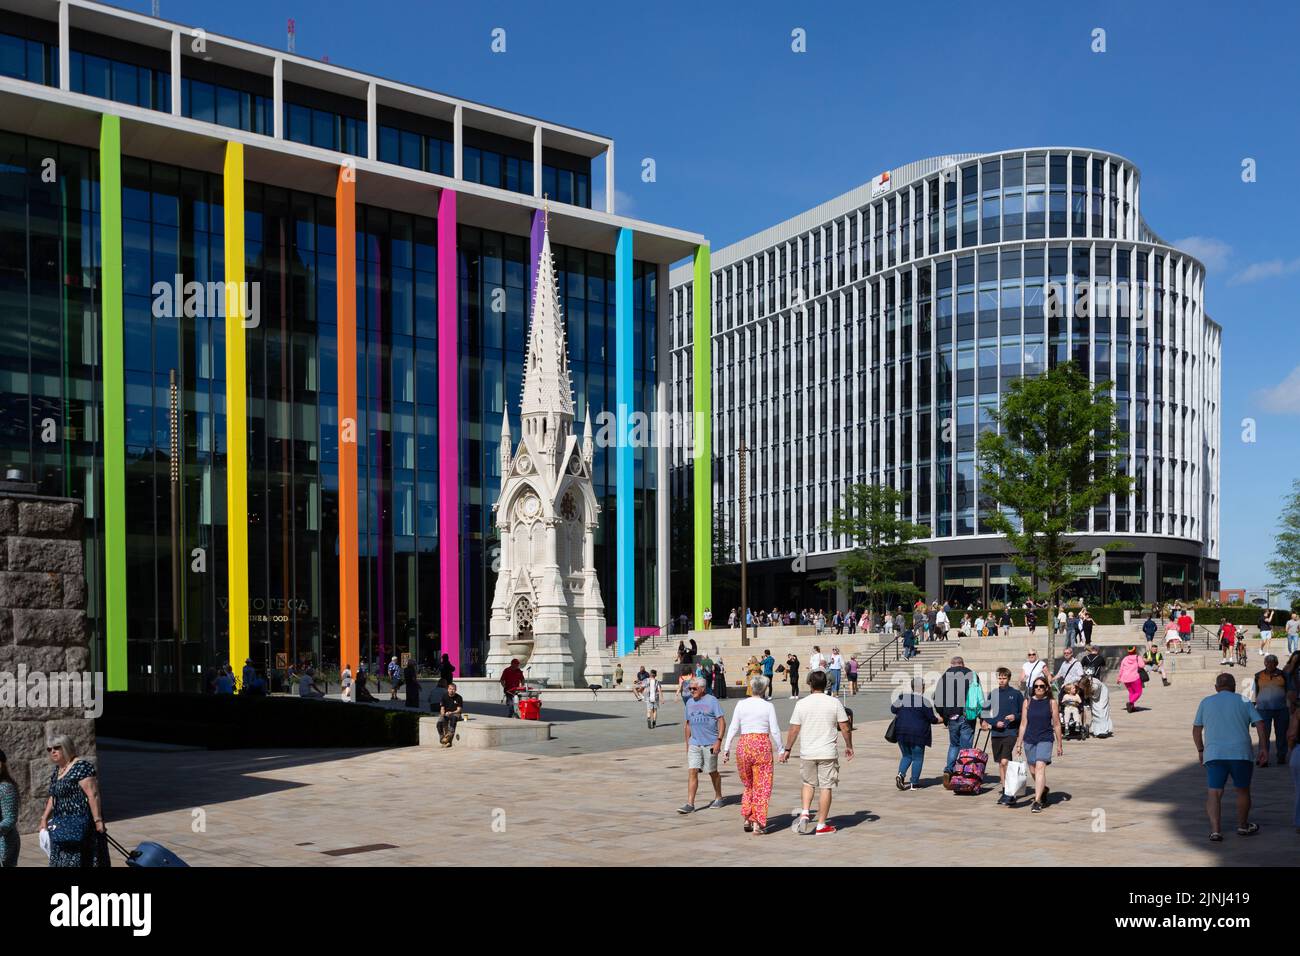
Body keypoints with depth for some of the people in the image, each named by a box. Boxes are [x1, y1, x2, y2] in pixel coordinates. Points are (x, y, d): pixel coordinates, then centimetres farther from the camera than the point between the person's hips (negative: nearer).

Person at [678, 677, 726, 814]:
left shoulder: (712, 700, -6)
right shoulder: (690, 702, 11)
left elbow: (722, 721, -9)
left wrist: (719, 740, -17)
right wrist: (687, 743, 18)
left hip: (710, 743, -4)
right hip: (694, 744, 4)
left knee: (713, 772, 9)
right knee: (692, 772, -6)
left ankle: (718, 798, 28)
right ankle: (690, 804, -9)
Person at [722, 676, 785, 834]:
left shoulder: (741, 704, 2)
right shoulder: (768, 706, -3)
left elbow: (733, 728, 1)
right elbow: (775, 731, -3)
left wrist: (726, 748, 5)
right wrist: (780, 750, 7)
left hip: (744, 744, 2)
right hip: (763, 744, -2)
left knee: (748, 785, 19)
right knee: (762, 786, 5)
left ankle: (747, 819, 12)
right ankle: (758, 823, 1)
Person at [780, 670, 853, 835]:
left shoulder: (802, 704, -3)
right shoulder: (834, 703, -3)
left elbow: (793, 730, -1)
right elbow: (845, 728, -1)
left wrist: (787, 750, 9)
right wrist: (849, 746, 14)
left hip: (807, 753, 1)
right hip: (827, 753, -1)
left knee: (808, 784, 20)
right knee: (825, 787, 5)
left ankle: (804, 814, 2)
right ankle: (821, 825, 8)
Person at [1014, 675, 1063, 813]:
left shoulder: (1051, 702, 1)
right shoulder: (1028, 702, 7)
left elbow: (1056, 724, 5)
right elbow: (1023, 724, 9)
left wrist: (1060, 744, 6)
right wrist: (1019, 743, 8)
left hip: (1045, 739, -4)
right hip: (1029, 739, 4)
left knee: (1040, 767, -17)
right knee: (1033, 770, 11)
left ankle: (1037, 801, -18)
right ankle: (1043, 790, 40)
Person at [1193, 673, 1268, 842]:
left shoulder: (1206, 702, 13)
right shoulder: (1244, 701, 10)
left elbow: (1196, 729, 13)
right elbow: (1260, 724, 0)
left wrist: (1200, 750, 24)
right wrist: (1264, 749, 2)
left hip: (1213, 754, 0)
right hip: (1241, 753, 0)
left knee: (1214, 793, -2)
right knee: (1243, 790, 19)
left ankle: (1215, 830, -15)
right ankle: (1243, 826, 31)